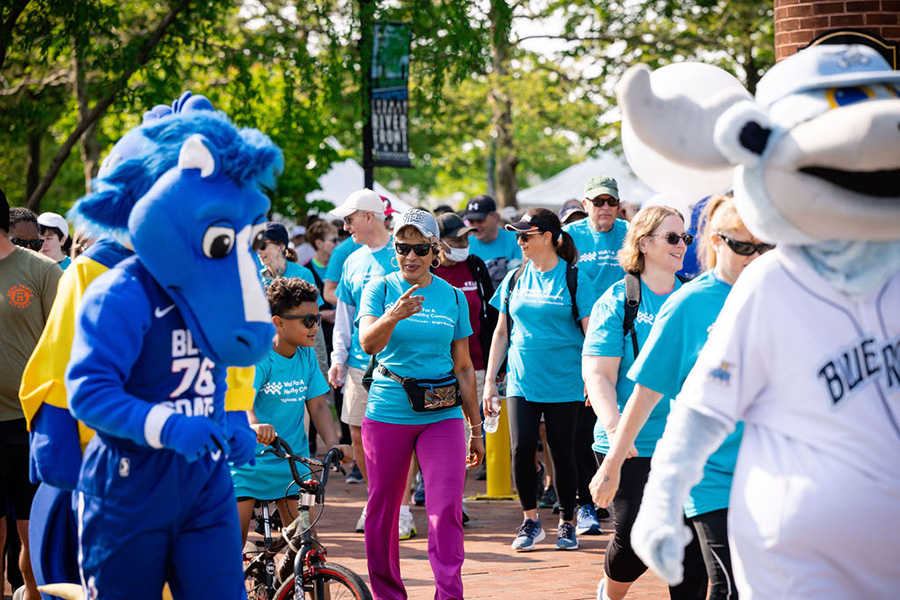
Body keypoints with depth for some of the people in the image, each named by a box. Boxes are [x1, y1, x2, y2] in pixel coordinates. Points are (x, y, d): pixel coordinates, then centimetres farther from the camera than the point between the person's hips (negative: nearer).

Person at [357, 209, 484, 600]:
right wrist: (393, 316, -37)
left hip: (443, 416, 1)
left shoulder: (452, 297, 7)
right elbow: (368, 343, -16)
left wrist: (476, 428, 13)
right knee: (382, 509, 7)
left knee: (446, 509, -11)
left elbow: (463, 366, 12)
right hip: (387, 414, -1)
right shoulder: (380, 289, 1)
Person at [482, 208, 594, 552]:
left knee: (562, 452, 1)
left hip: (563, 382, -3)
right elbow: (502, 332, 15)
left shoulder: (574, 279, -2)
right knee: (522, 450, -6)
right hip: (522, 382, 3)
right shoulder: (515, 280, 10)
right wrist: (489, 381, 11)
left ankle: (567, 524, 16)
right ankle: (531, 521, 10)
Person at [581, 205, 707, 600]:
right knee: (634, 535, -6)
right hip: (633, 447, -3)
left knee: (693, 540, -3)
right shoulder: (618, 301, -1)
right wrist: (615, 429, -22)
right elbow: (597, 375, -8)